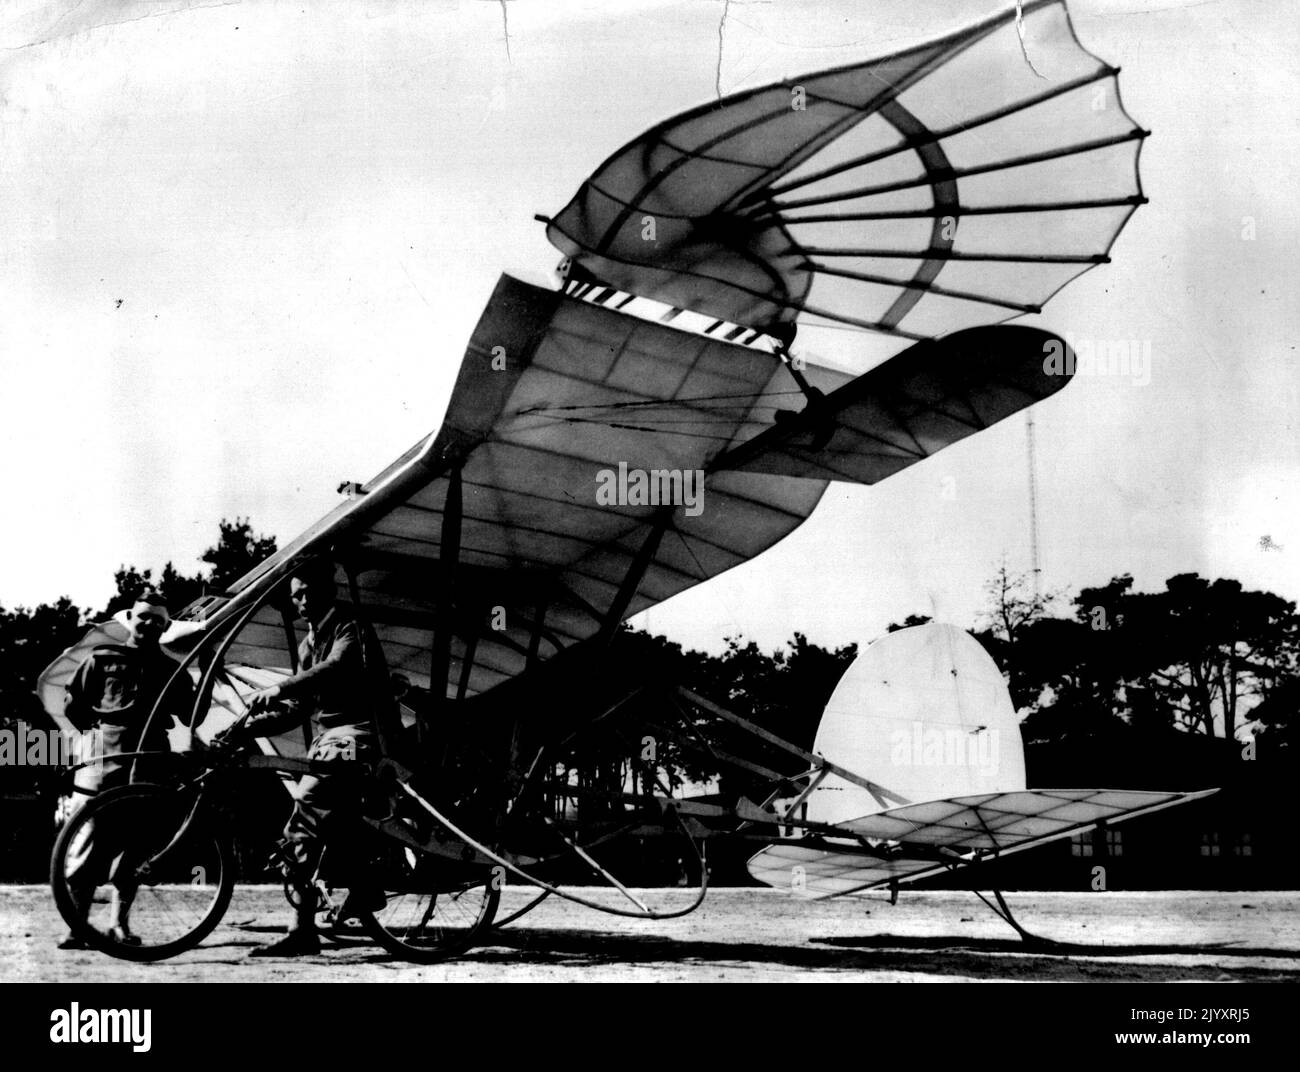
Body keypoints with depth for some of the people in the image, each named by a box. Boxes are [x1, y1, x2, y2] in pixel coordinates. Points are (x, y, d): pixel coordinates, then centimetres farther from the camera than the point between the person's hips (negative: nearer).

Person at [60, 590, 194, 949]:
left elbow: (191, 716, 12)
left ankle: (119, 923, 8)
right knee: (88, 836, -7)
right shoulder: (101, 659, 10)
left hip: (147, 760, 2)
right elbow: (72, 705, 11)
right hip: (102, 757, -2)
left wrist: (206, 677, 1)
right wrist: (98, 731, 5)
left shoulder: (171, 670, 17)